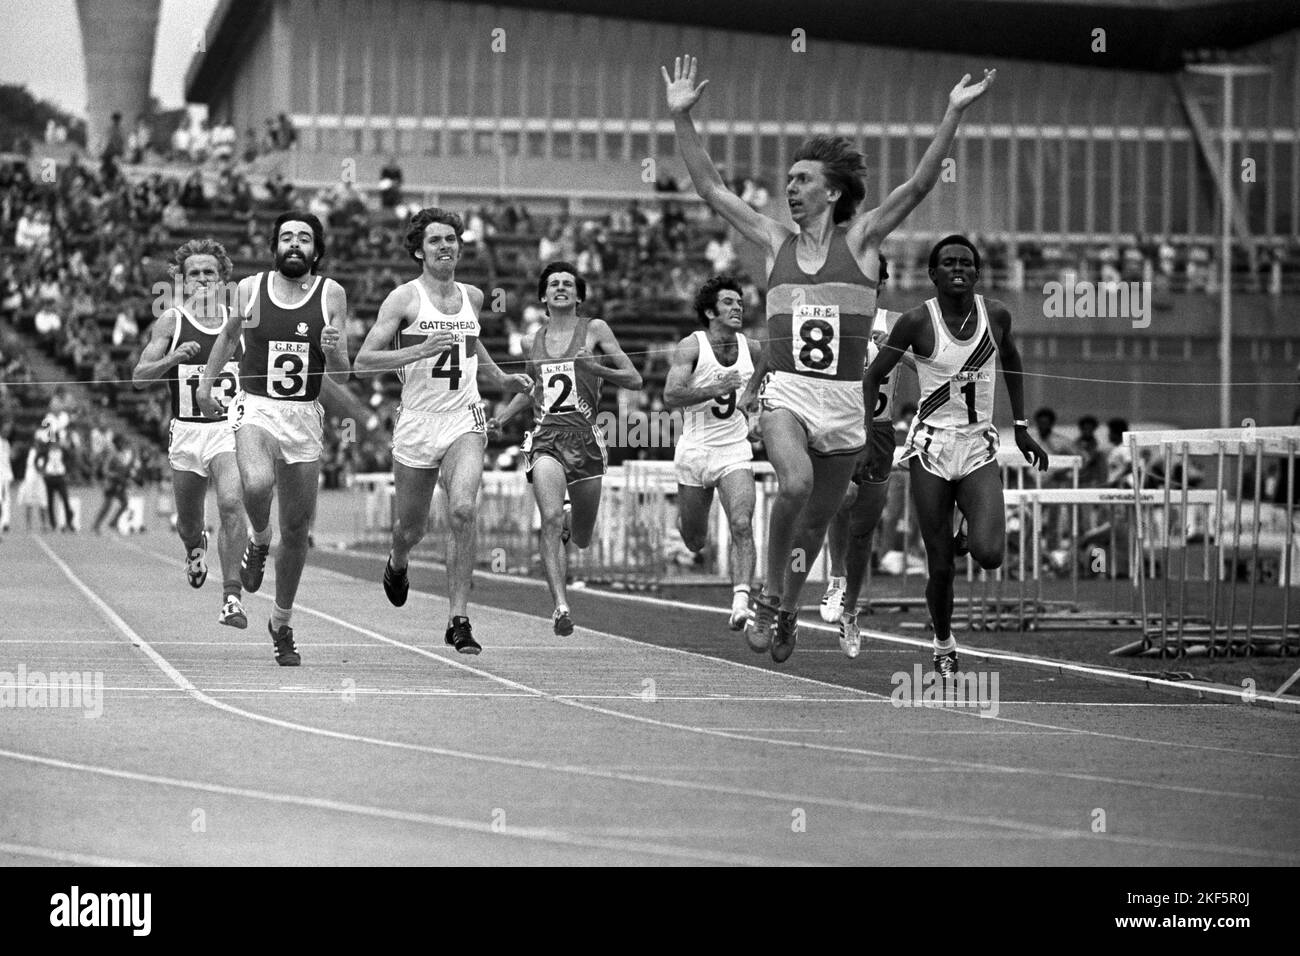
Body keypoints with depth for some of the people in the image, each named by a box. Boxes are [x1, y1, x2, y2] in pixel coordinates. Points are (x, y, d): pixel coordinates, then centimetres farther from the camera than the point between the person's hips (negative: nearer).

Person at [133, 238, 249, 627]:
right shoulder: (171, 321, -2)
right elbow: (139, 377, -7)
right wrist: (172, 358, -24)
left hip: (229, 429, -1)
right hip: (186, 432, 1)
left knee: (231, 503, -25)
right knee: (188, 524, 13)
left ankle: (232, 597, -24)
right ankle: (196, 547, 52)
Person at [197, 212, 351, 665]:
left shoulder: (331, 295, 1)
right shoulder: (249, 289, 1)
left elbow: (341, 377, 2)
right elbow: (228, 335, 22)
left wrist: (333, 351, -19)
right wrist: (207, 382, 15)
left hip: (304, 417, 2)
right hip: (255, 407, -2)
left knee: (297, 530, 6)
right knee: (257, 482, -34)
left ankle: (282, 623, 25)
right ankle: (258, 541, -1)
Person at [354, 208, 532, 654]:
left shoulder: (473, 297, 10)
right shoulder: (404, 298, -5)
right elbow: (363, 361, -13)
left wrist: (503, 379, 23)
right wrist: (420, 349, -23)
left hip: (464, 420, 2)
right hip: (417, 422, -2)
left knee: (463, 510, -22)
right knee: (411, 528, 11)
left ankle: (459, 618, -19)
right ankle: (398, 564, 50)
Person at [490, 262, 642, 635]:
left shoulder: (595, 330, 5)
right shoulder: (531, 342, 13)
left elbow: (634, 379, 4)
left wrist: (598, 368, -12)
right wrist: (501, 418, 19)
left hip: (585, 437, 0)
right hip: (545, 437, 0)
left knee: (581, 538, 10)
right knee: (551, 519, -23)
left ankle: (569, 523, 48)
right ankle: (561, 606, -25)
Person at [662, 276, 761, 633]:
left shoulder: (752, 349, 3)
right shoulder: (691, 347, -9)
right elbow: (671, 395, -21)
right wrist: (714, 389, -30)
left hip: (735, 452, 2)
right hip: (695, 451, -2)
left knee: (742, 525, -21)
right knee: (694, 541, 11)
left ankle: (741, 603, -27)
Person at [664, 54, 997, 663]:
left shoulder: (860, 239, 4)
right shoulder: (775, 242, 10)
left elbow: (918, 185, -5)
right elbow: (710, 188, 11)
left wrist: (953, 115, -13)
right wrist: (681, 119, 6)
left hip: (844, 398, 0)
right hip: (785, 389, 0)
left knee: (815, 520, 10)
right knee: (795, 483, -29)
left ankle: (786, 611, 33)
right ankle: (769, 594, -13)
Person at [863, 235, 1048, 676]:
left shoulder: (995, 315, 0)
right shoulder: (917, 321, -8)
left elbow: (1011, 361, 21)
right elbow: (874, 375, 2)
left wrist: (1021, 428, 20)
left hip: (979, 449, 2)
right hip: (931, 449, -2)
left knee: (990, 555, -19)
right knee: (941, 568, -2)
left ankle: (968, 539, 18)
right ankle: (944, 645, 23)